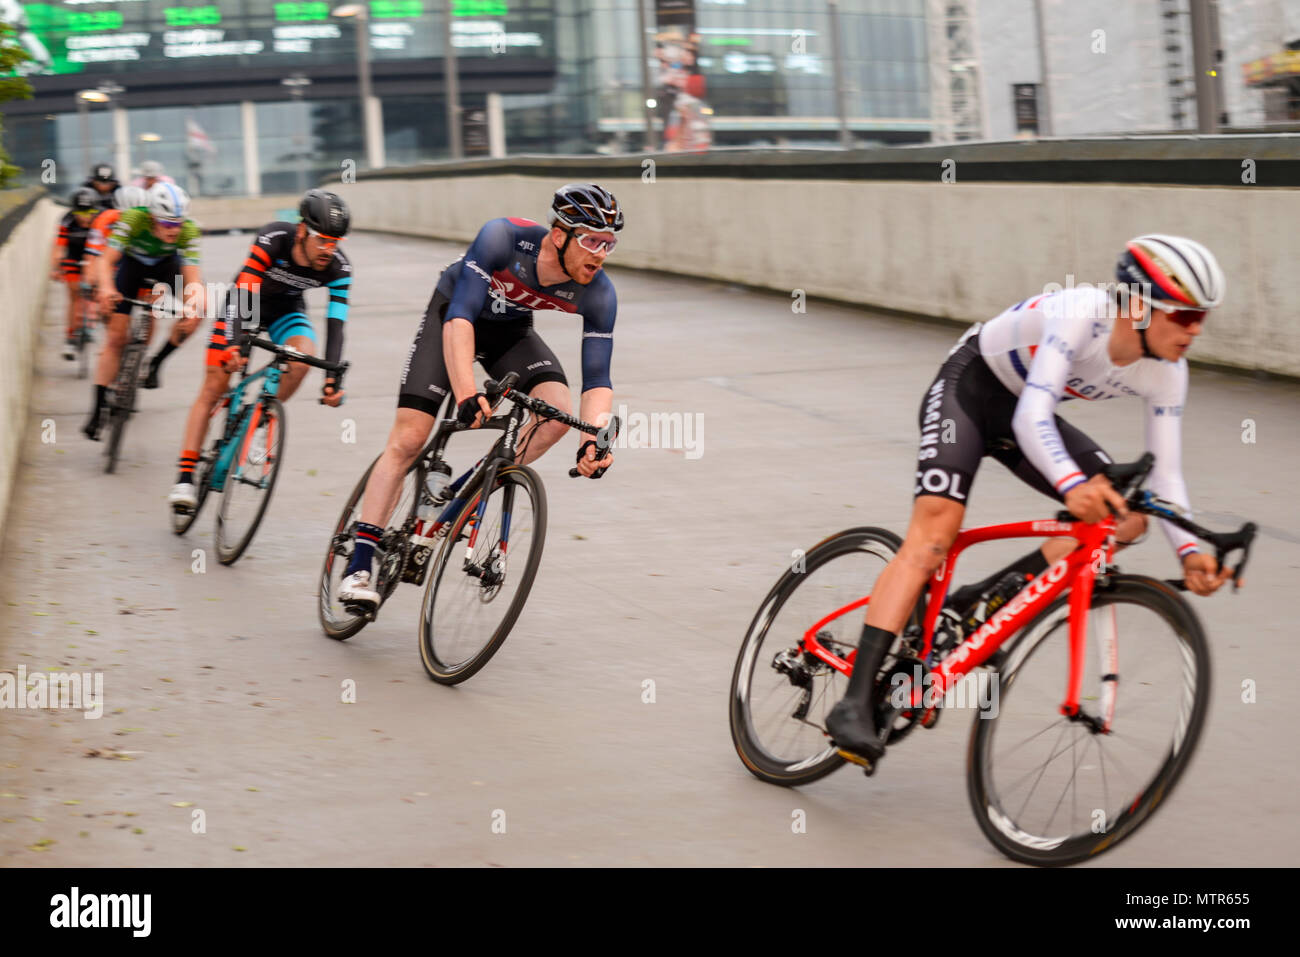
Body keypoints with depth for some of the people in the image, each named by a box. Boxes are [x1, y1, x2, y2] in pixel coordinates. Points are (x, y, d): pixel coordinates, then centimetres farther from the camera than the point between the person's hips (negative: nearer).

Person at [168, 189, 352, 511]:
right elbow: (243, 291, -39)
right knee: (213, 388, -8)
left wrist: (333, 379, -39)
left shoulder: (338, 269, -25)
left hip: (286, 309, 2)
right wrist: (233, 344, -52)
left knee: (303, 357, -30)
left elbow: (336, 325, -27)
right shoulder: (273, 239, -34)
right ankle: (185, 477, -5)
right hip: (245, 302, -2)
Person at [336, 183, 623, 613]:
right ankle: (358, 566, -9)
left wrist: (594, 439, -41)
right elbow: (460, 317, -42)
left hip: (511, 331, 3)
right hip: (453, 316, -3)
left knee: (557, 413, -23)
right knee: (408, 440, -13)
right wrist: (466, 394, -54)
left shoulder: (598, 293, -25)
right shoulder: (504, 238, -36)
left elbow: (597, 378, -23)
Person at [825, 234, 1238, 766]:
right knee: (933, 533, -24)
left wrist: (1189, 552, -28)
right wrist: (1072, 484, -60)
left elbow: (1163, 475, -12)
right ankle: (855, 702, -27)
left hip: (1024, 411, 7)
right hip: (969, 388, -7)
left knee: (1127, 513, -11)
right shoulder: (1082, 315, -34)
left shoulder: (1167, 373, -15)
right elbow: (1031, 419, -43)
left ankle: (983, 602, -5)